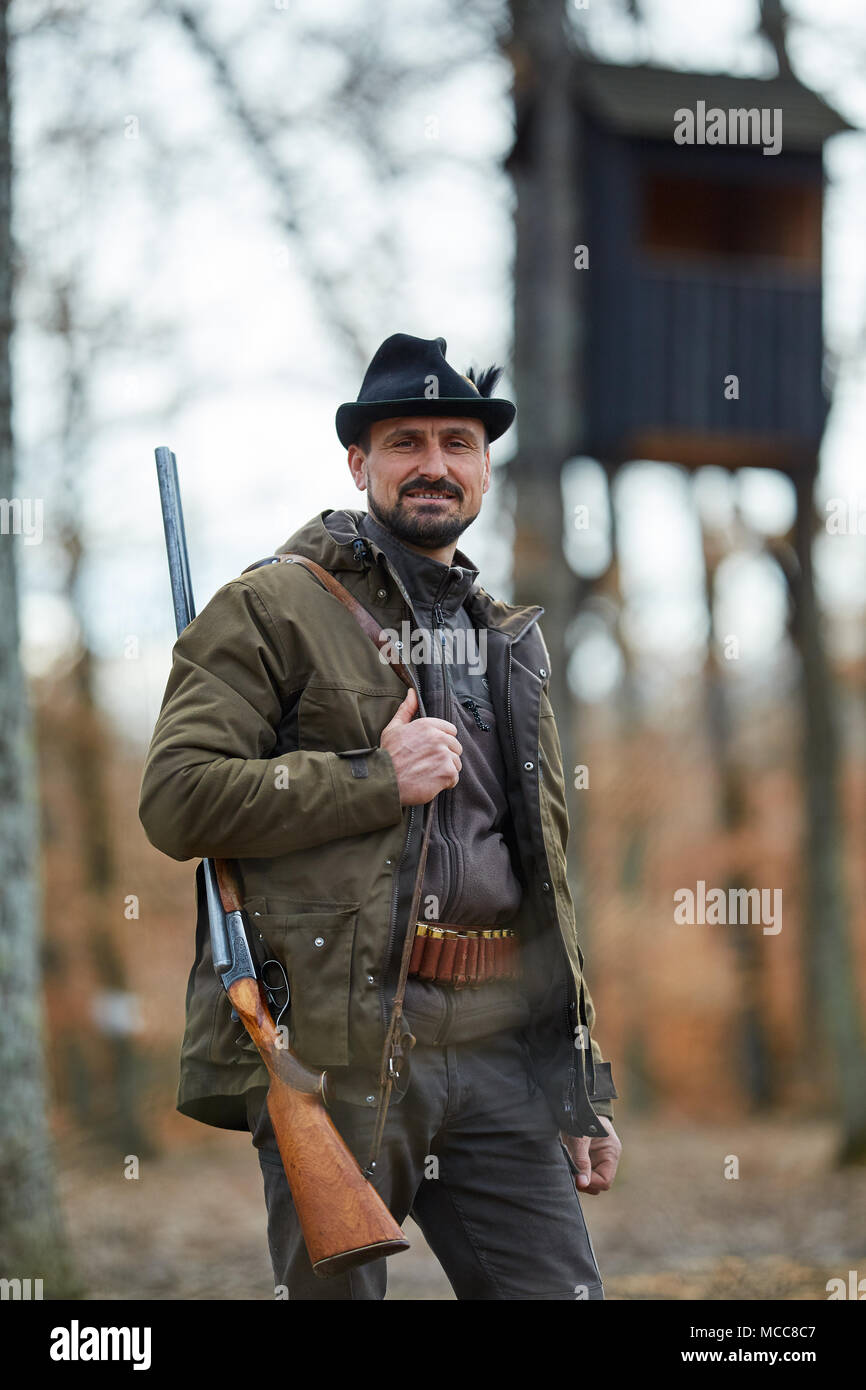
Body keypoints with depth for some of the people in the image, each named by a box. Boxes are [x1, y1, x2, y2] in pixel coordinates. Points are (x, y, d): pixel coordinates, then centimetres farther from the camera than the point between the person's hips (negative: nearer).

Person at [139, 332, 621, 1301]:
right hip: (338, 1045, -5)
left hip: (502, 1049, 5)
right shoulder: (273, 608, 1)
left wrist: (585, 1087, 19)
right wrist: (374, 779, -12)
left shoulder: (509, 639, 21)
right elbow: (176, 799, -9)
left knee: (561, 1289, 1)